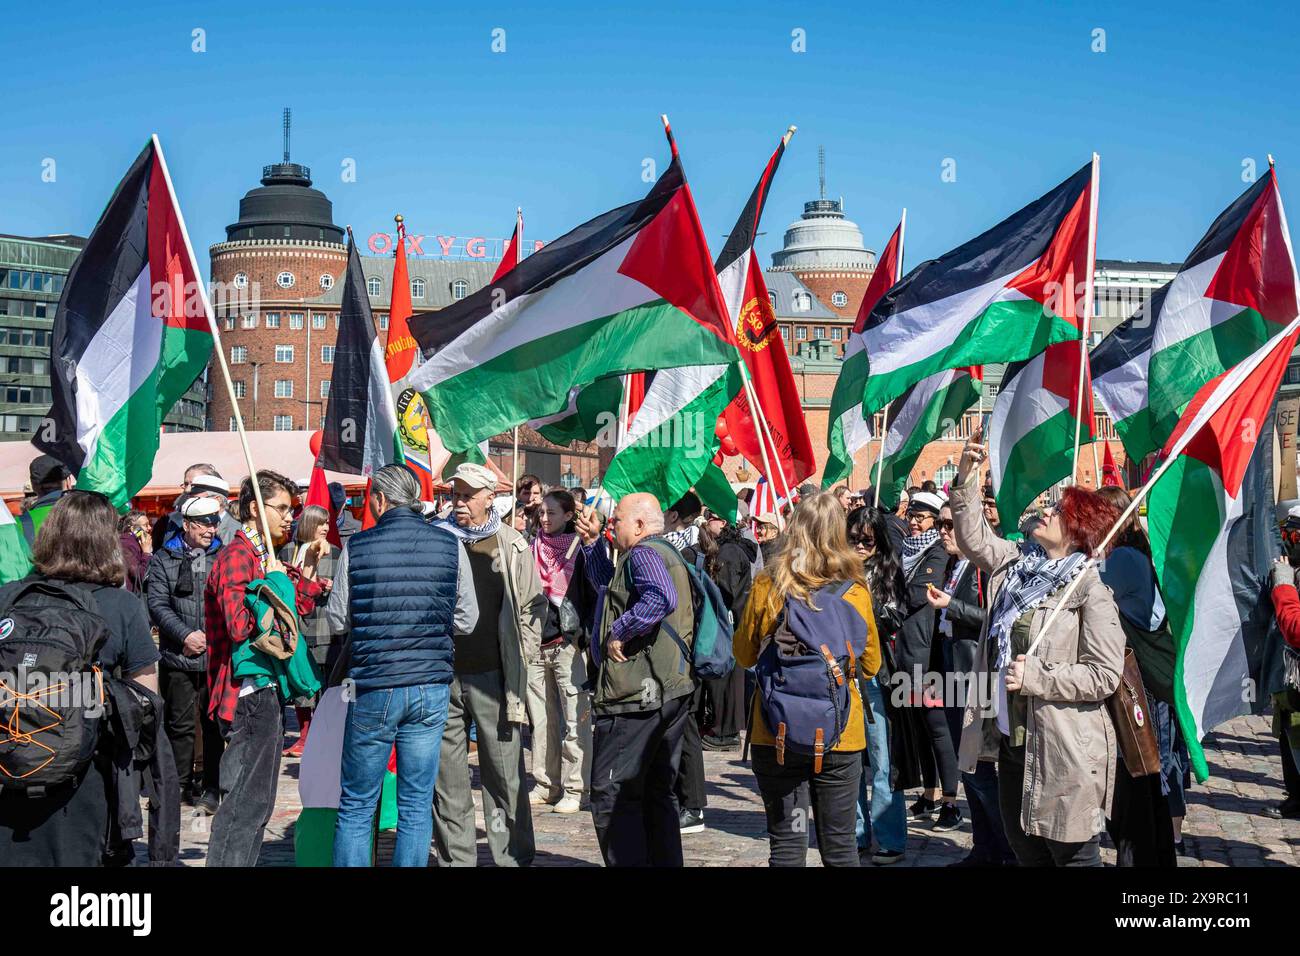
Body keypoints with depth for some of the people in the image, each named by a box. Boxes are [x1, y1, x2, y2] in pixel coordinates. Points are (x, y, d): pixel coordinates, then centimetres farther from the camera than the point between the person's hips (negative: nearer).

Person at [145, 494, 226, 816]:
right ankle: (181, 783, 20)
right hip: (178, 658, 0)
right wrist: (185, 635, -11)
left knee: (215, 724, 3)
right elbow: (157, 604, -1)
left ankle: (212, 787, 12)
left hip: (217, 658, 0)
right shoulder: (164, 559, 6)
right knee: (180, 723, 7)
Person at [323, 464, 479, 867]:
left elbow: (336, 620, 1)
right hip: (431, 688, 2)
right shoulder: (450, 545, -1)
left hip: (373, 689, -2)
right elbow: (466, 621, 4)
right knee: (416, 807, 8)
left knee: (356, 807, 8)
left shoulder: (357, 546, -5)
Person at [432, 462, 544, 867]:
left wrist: (518, 657, 3)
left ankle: (513, 859, 10)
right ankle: (456, 858, 15)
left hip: (494, 677, -1)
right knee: (448, 779, 5)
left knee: (505, 776, 1)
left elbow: (533, 606, 10)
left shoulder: (512, 546, 3)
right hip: (442, 676, 2)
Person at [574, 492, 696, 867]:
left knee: (612, 797, -6)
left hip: (636, 695, -10)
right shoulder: (668, 552, 20)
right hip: (673, 692, 10)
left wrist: (618, 632, -23)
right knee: (658, 793, 16)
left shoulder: (644, 553, -12)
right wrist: (593, 541, 22)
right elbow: (610, 587, 31)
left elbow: (662, 598, -33)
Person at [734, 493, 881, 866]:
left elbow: (744, 654, 5)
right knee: (840, 846, 12)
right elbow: (870, 665, 6)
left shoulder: (766, 586, -9)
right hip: (841, 734, 1)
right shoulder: (855, 591, -7)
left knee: (787, 845, 5)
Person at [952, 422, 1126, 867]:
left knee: (1072, 855, 2)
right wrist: (967, 478, 4)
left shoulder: (1091, 592, -13)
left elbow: (1105, 675, -17)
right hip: (1013, 741, 7)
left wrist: (1035, 677, -21)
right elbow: (973, 538, 14)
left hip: (1064, 752, -7)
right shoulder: (1016, 564, 7)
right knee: (1026, 852, 18)